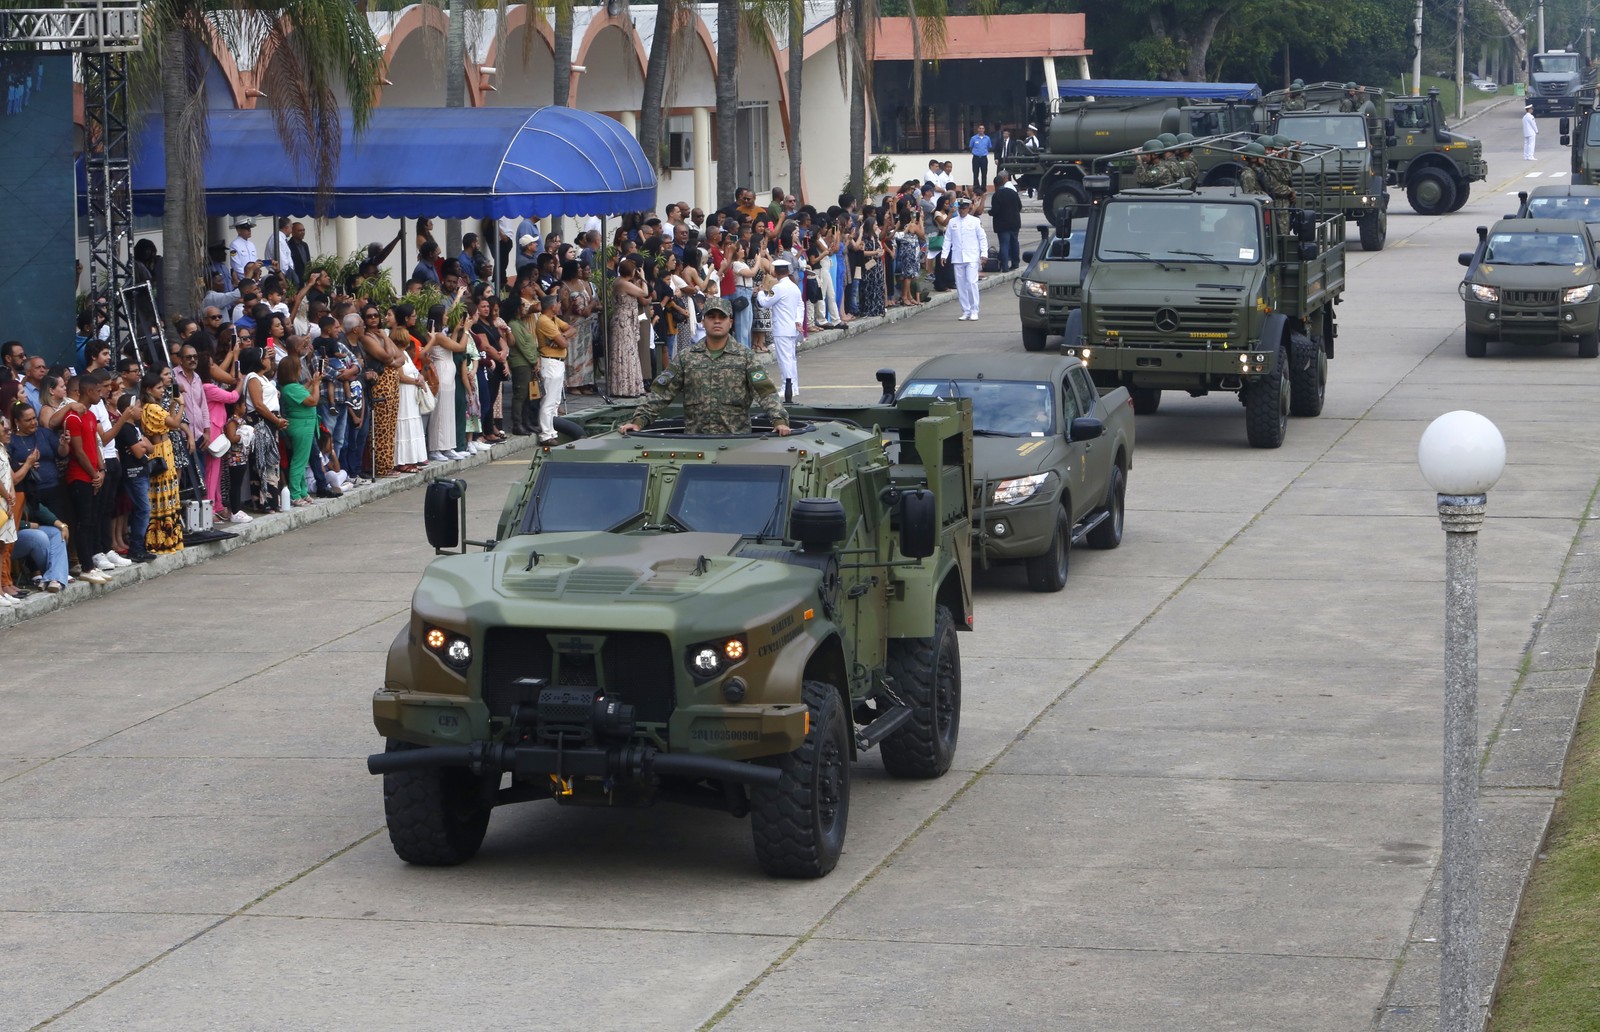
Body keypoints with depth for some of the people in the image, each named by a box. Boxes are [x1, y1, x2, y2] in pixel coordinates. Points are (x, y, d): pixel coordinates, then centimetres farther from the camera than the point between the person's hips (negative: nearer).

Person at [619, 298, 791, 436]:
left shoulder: (746, 357, 9)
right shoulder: (686, 358, 13)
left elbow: (765, 392, -1)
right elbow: (662, 392, 10)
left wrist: (779, 420, -17)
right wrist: (639, 420, -2)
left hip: (736, 438, -1)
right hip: (694, 438, 1)